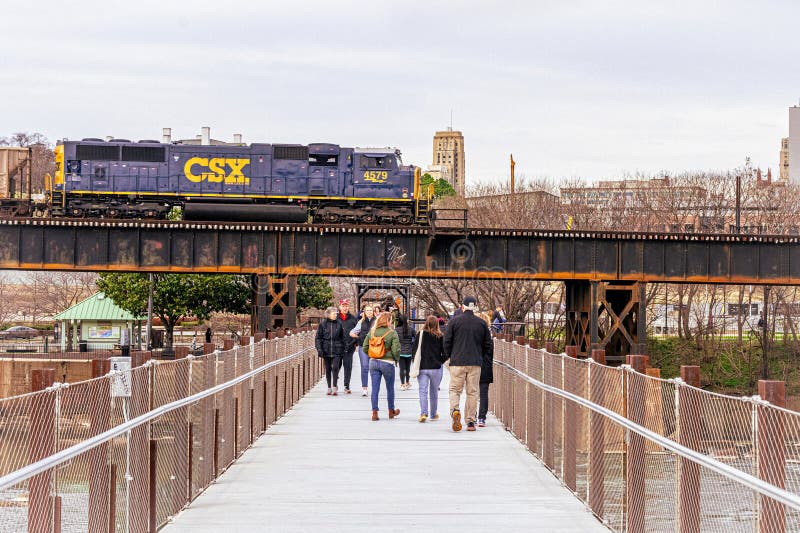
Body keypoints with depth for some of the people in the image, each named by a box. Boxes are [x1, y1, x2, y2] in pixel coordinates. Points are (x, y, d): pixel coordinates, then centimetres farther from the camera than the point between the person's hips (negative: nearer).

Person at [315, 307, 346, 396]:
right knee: (328, 369, 7)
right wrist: (319, 349, -6)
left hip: (336, 350, 0)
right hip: (326, 350, 0)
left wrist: (343, 348, 7)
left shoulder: (339, 324, 4)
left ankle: (335, 387, -6)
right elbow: (318, 338, 3)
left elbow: (342, 337, 11)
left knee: (335, 368, -10)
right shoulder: (323, 324, 1)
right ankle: (329, 387, 16)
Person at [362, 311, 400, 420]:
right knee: (390, 388, 15)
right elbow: (395, 350, -15)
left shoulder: (372, 332, 1)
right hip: (387, 363, -3)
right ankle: (391, 411, 28)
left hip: (373, 362, 3)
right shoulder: (392, 333, -11)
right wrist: (396, 359, 4)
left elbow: (365, 347, 2)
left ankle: (374, 412, 0)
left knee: (375, 388, 5)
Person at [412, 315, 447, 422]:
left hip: (422, 367, 0)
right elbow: (444, 352, -4)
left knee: (423, 391, -1)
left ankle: (423, 413, -19)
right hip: (436, 368, 0)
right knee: (434, 391, 15)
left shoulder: (420, 335, -4)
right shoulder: (440, 337, -6)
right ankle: (434, 414, 25)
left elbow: (414, 350, 0)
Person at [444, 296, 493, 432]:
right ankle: (470, 422, 6)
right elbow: (488, 344, 9)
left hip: (457, 361, -2)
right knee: (472, 392, 7)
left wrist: (449, 356, 13)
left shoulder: (455, 321, -2)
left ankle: (455, 410, -23)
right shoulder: (481, 323, 4)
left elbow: (446, 341, -1)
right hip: (475, 363, 2)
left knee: (455, 389, 4)